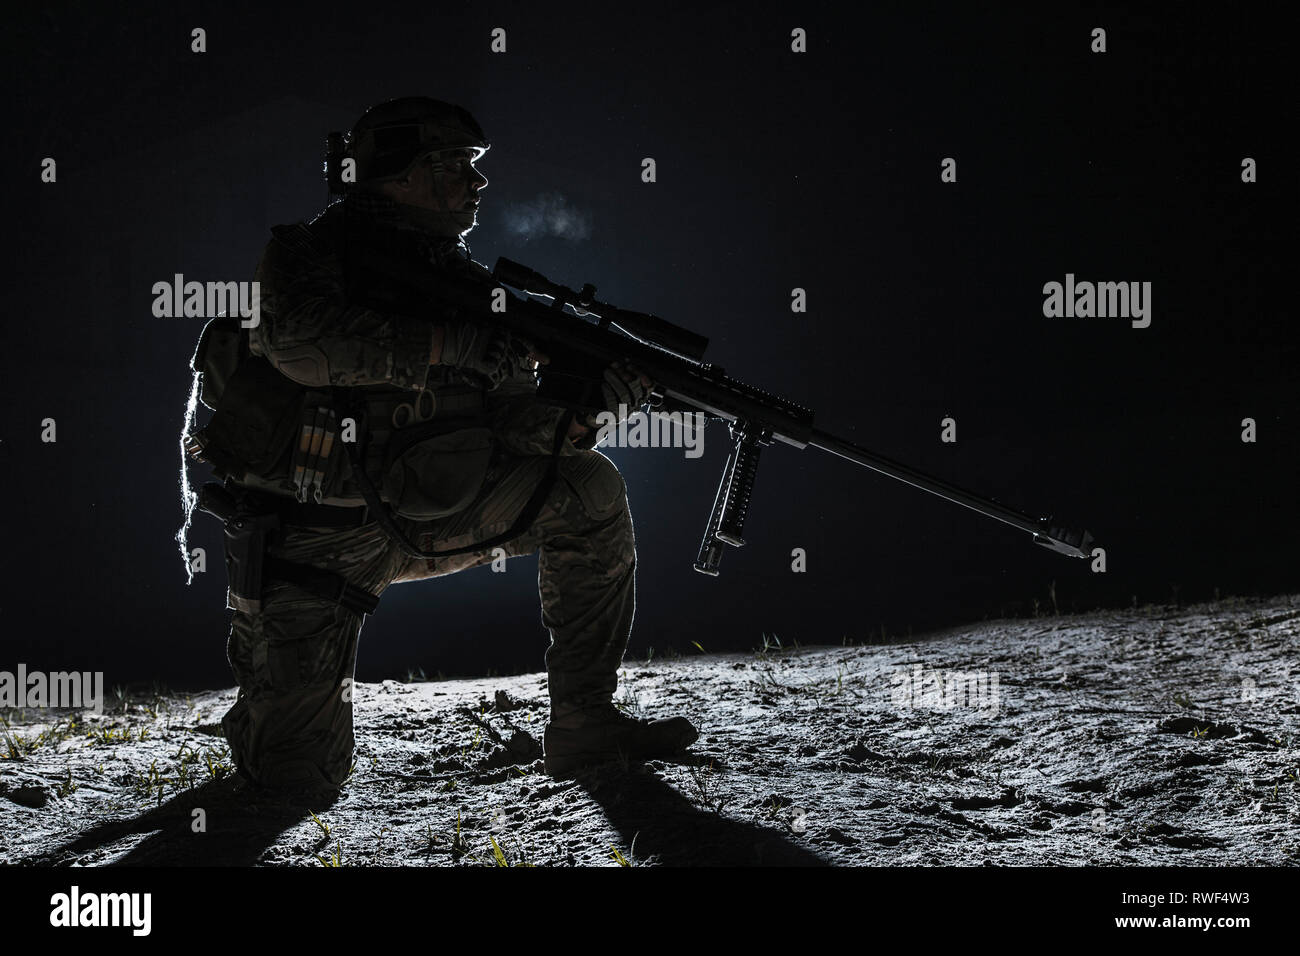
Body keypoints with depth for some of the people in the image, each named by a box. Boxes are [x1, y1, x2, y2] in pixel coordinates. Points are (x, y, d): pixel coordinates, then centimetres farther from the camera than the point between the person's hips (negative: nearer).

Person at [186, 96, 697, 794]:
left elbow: (510, 418, 5)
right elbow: (305, 341, -31)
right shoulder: (308, 252, -8)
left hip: (416, 517, 5)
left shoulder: (464, 281, 9)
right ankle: (270, 695, 29)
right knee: (301, 776, -9)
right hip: (314, 534, -5)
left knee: (588, 491, -10)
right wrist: (460, 345, -30)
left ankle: (584, 725, -5)